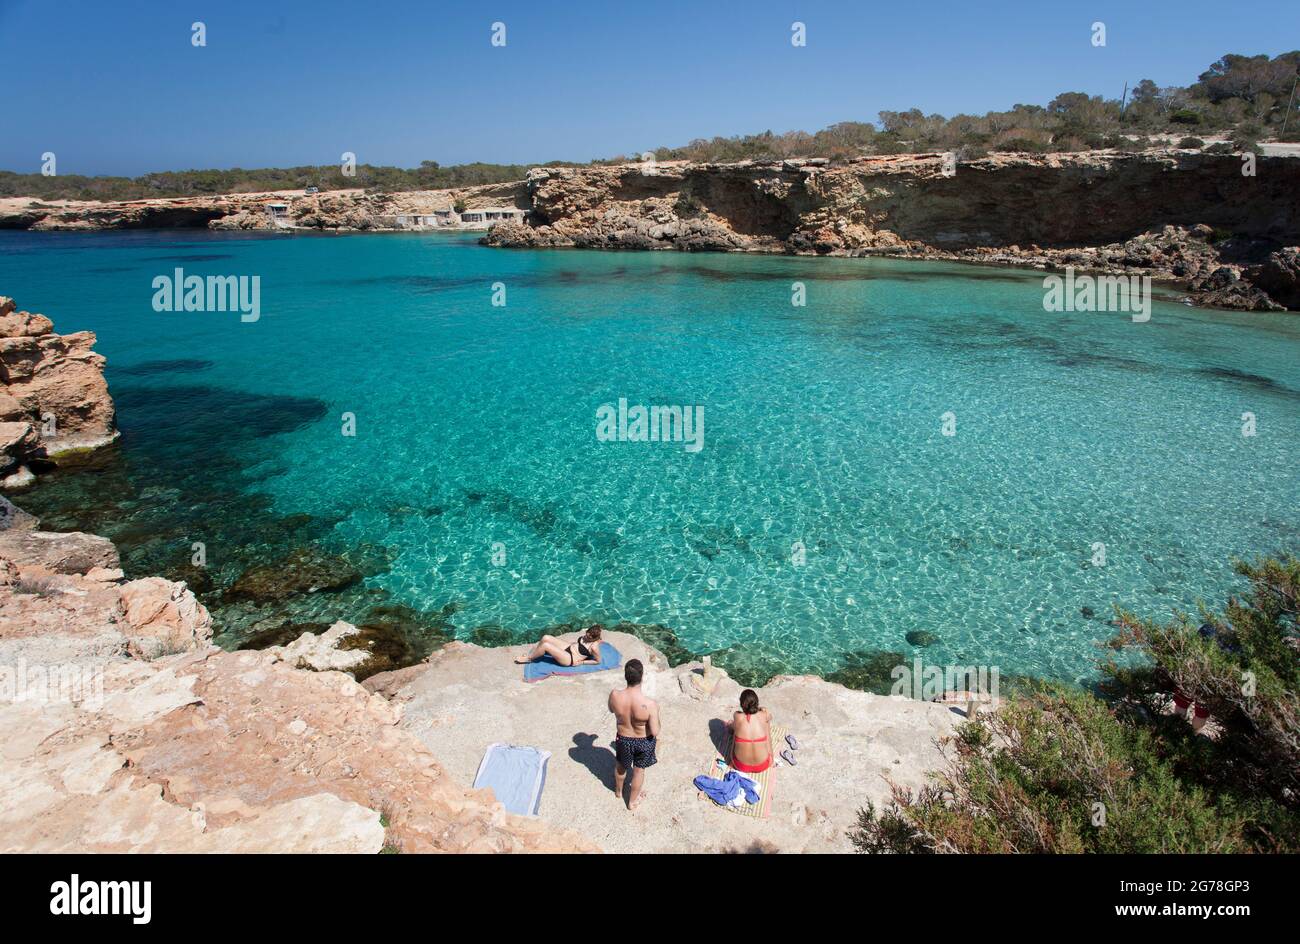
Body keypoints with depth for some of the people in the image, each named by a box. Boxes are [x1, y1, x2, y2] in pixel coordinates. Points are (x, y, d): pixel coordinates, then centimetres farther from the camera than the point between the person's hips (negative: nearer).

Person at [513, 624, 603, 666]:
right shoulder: (588, 636, -2)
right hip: (568, 647, 9)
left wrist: (581, 662, -14)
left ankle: (528, 658, 4)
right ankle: (535, 652, 17)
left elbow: (598, 661, -14)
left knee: (545, 645, -22)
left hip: (569, 659, -9)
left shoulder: (594, 647, -25)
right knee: (545, 638, -8)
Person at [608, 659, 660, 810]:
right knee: (639, 771, 27)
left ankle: (619, 791, 60)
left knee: (620, 766, 33)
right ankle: (632, 801, 49)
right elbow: (655, 732, -24)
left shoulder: (615, 695, -28)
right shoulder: (650, 704, -36)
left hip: (623, 739, 2)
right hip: (643, 742, -2)